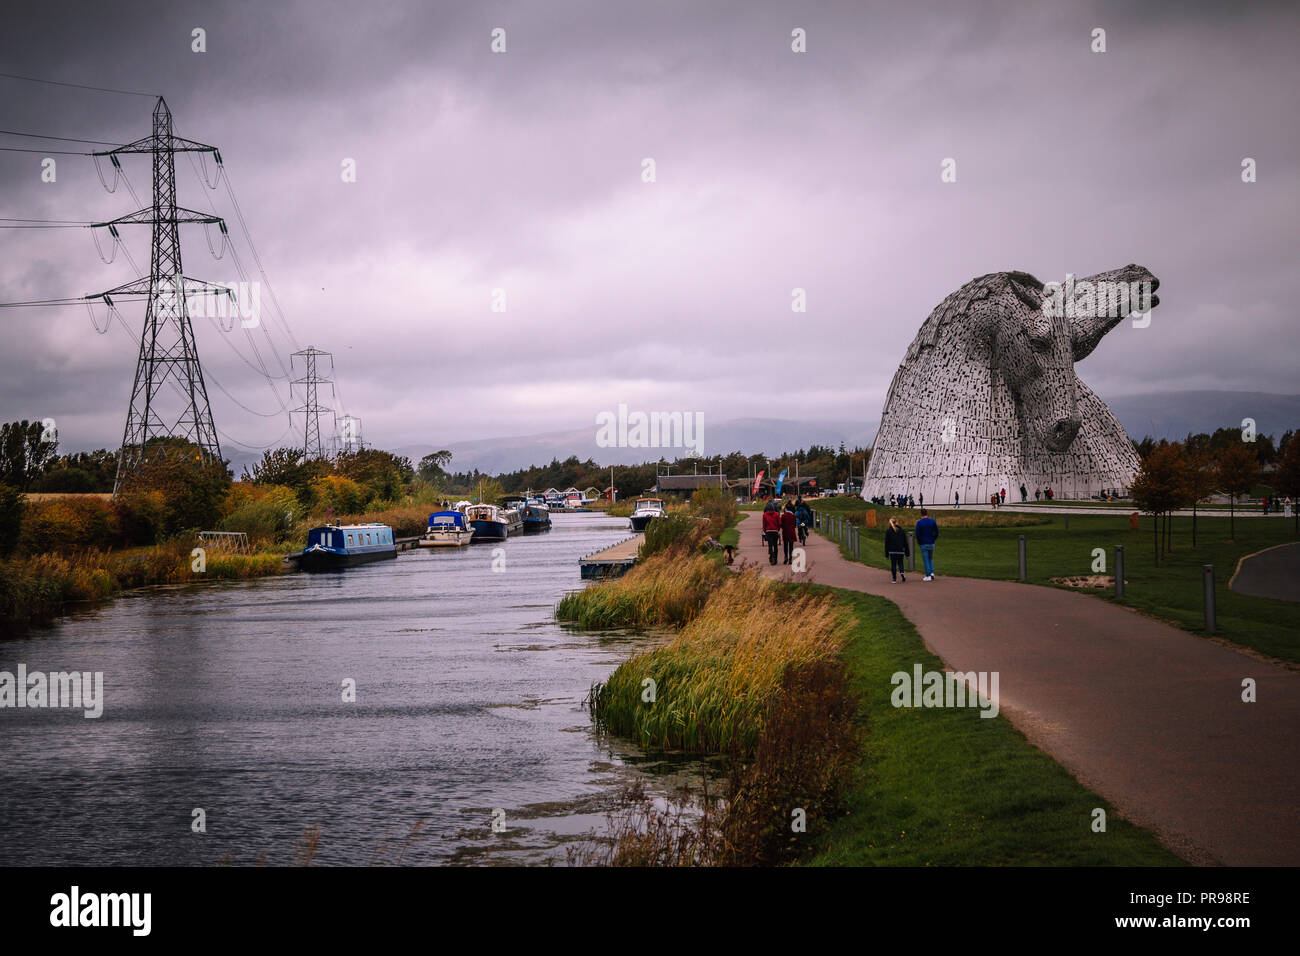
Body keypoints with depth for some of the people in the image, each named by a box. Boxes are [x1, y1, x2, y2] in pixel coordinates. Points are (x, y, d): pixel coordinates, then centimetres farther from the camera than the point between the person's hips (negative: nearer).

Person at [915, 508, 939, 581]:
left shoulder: (919, 523, -9)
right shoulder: (933, 521, 0)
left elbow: (917, 534, -11)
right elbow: (937, 532, 2)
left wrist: (918, 542, 5)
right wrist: (934, 539, 14)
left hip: (923, 544, -3)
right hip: (931, 543, 3)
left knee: (926, 560, 2)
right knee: (931, 558, 19)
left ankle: (928, 576, 2)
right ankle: (932, 573, 4)